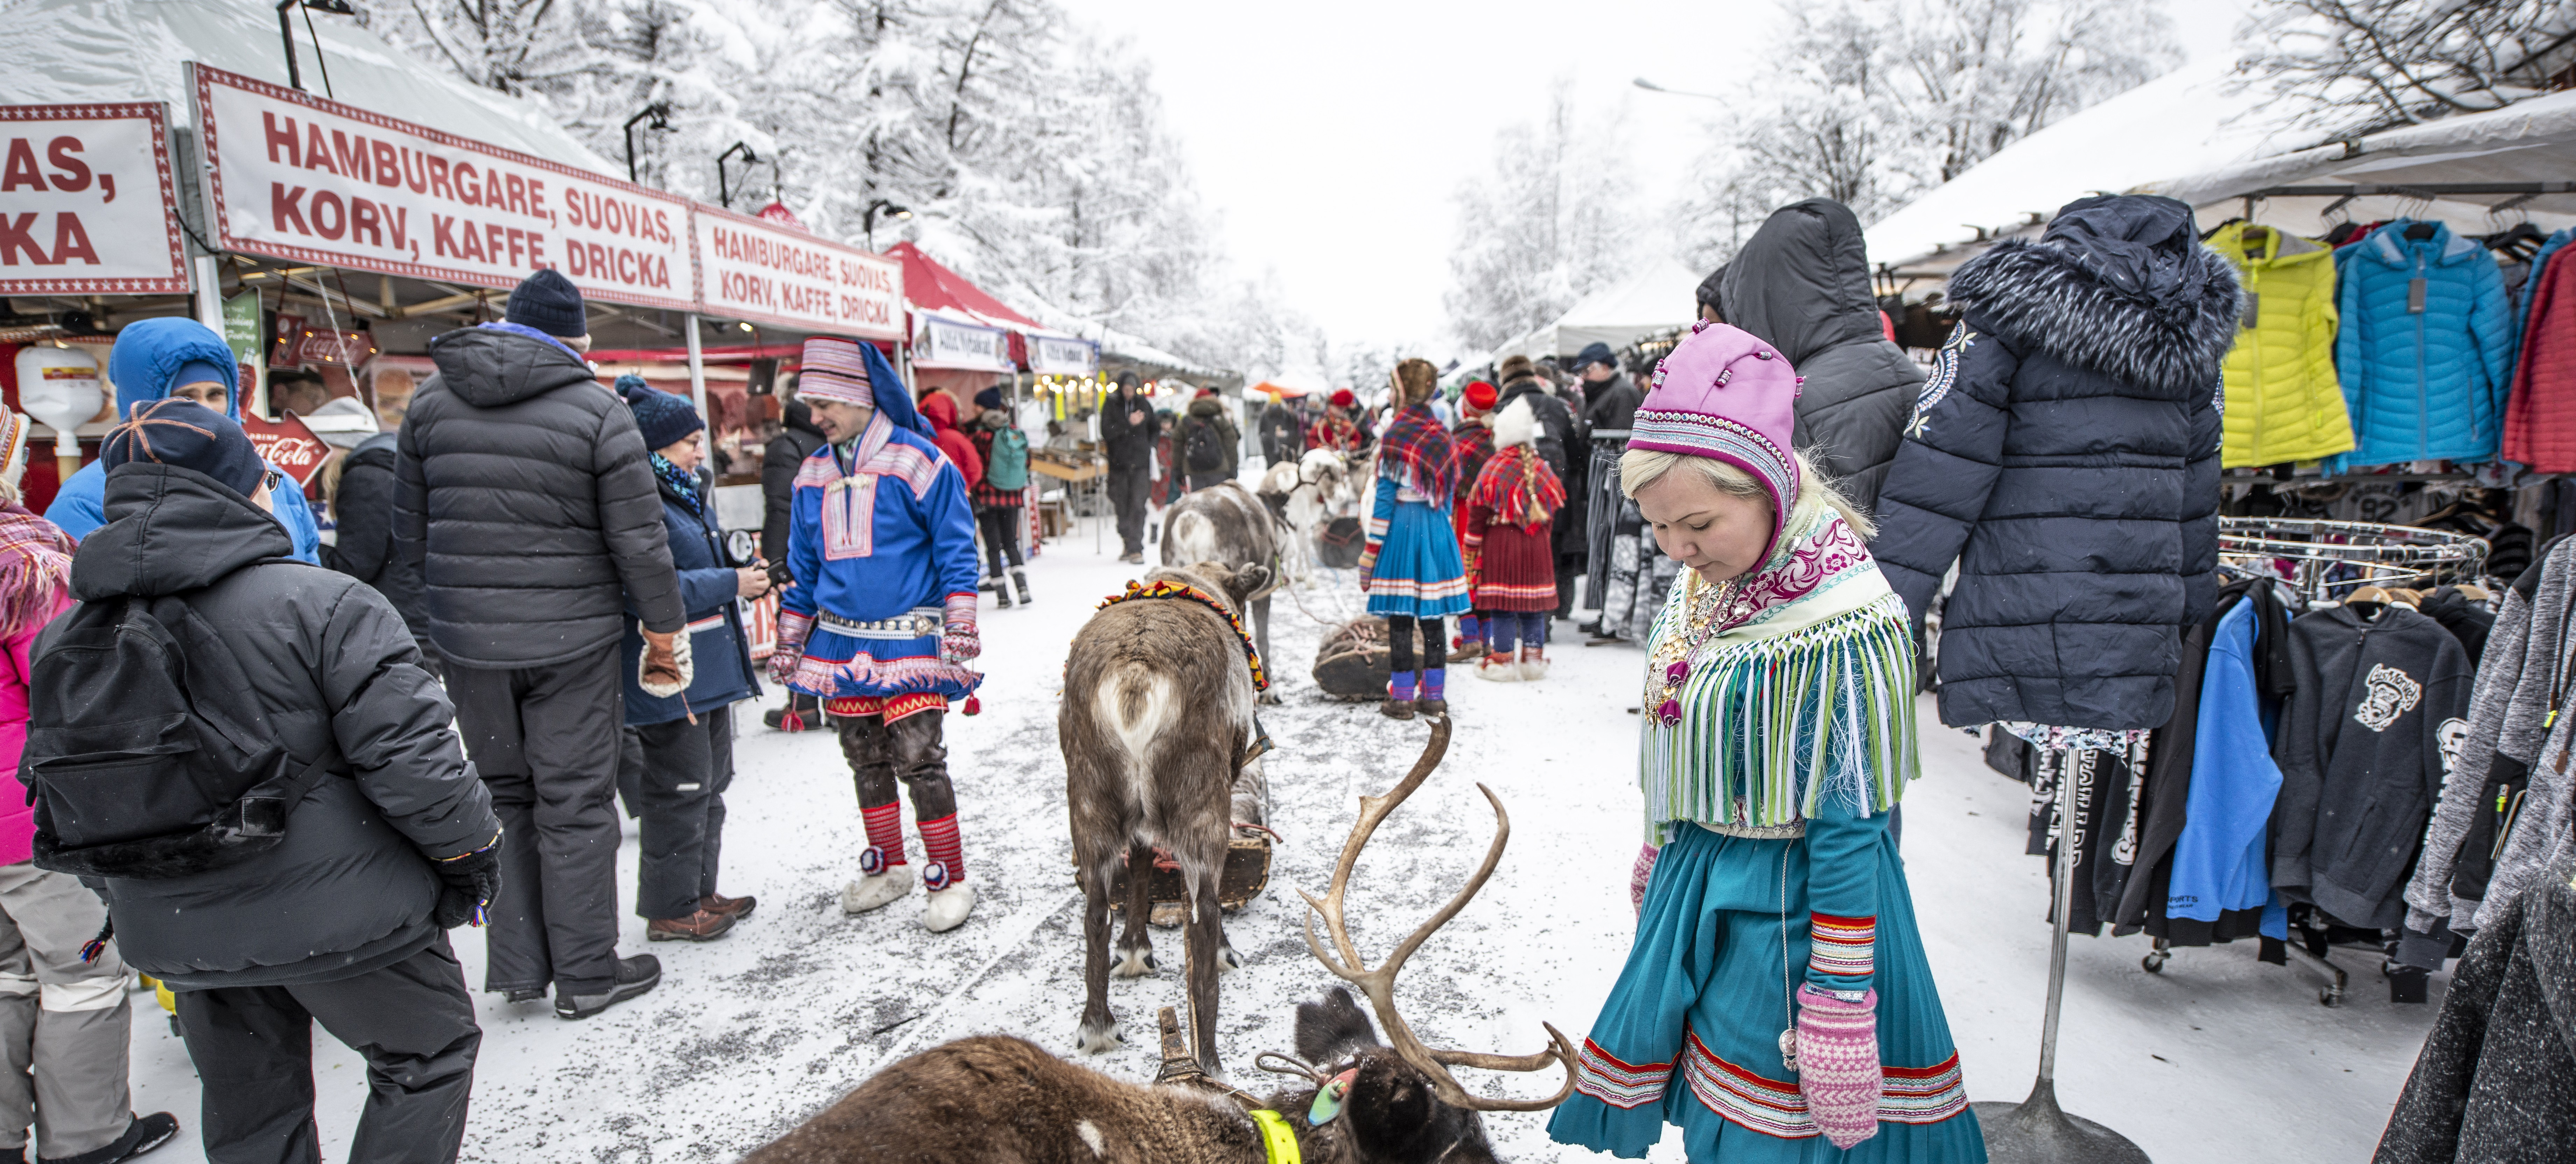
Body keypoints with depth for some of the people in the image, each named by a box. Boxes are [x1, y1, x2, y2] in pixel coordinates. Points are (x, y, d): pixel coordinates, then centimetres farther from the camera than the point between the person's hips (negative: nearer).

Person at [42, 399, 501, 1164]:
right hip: (337, 915, -6)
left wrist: (126, 896, 24)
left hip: (177, 934, 7)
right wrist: (471, 850, -6)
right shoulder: (325, 605, -19)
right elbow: (410, 755, -21)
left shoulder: (64, 641, 2)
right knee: (429, 1051, 15)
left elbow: (62, 792, 10)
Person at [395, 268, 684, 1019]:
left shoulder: (432, 402, 5)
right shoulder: (598, 411, -10)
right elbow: (640, 542, -10)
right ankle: (586, 975, 14)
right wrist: (665, 631, 1)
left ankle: (517, 966, 22)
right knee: (575, 804, 5)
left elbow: (410, 532, 11)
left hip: (466, 641, 4)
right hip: (571, 639, -4)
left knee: (504, 797, 17)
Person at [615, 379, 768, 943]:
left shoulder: (688, 497, 14)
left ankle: (701, 891, 31)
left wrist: (741, 572, 9)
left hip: (709, 670, 11)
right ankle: (671, 908, 13)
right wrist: (731, 584, -21)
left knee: (711, 781, 18)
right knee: (680, 790, -1)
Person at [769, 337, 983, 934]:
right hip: (840, 644, 6)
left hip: (908, 641, -6)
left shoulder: (918, 461, -7)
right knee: (866, 761, 13)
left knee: (918, 759, -7)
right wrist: (789, 640, 16)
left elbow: (955, 549, -6)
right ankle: (886, 869, 29)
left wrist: (959, 625, -12)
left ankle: (950, 880, 5)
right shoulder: (813, 474, 11)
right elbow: (802, 565, 18)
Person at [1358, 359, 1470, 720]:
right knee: (1432, 616, 11)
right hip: (1436, 528, 6)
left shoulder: (1396, 435, -10)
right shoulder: (1441, 434, 8)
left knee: (1400, 616, 0)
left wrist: (1372, 550, -7)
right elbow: (1448, 493, 12)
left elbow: (1385, 495, -11)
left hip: (1401, 527, -6)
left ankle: (1402, 698, 4)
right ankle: (1434, 696, 16)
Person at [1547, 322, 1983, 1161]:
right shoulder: (1704, 586, -1)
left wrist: (1839, 994, -18)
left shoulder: (1840, 629, -26)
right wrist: (1661, 856, 22)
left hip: (1787, 906, -7)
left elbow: (1847, 826, -22)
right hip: (1698, 878, 8)